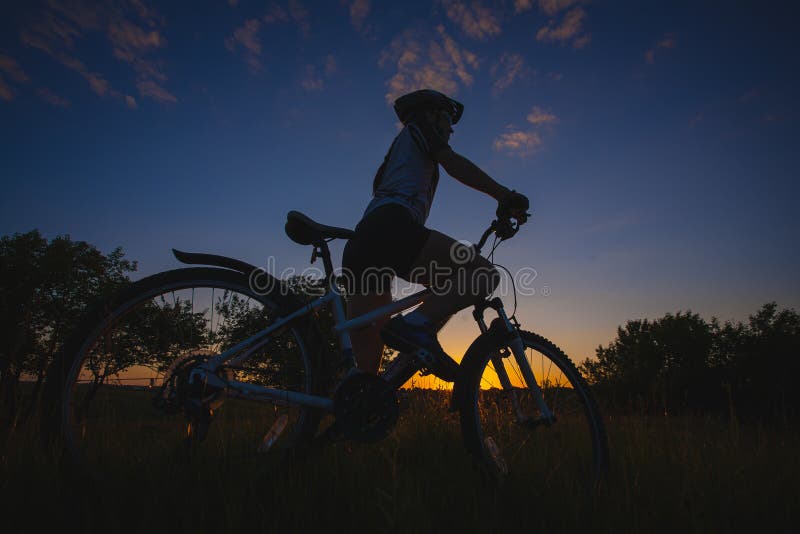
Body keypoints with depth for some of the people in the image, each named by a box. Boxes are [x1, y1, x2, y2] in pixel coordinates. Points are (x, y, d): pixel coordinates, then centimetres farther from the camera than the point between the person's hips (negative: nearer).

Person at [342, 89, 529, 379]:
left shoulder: (397, 152, 41)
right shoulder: (418, 127, 20)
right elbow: (452, 162, 1)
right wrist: (504, 196, -4)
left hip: (359, 245, 9)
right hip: (391, 228, -9)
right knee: (484, 274, -12)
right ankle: (417, 326, -30)